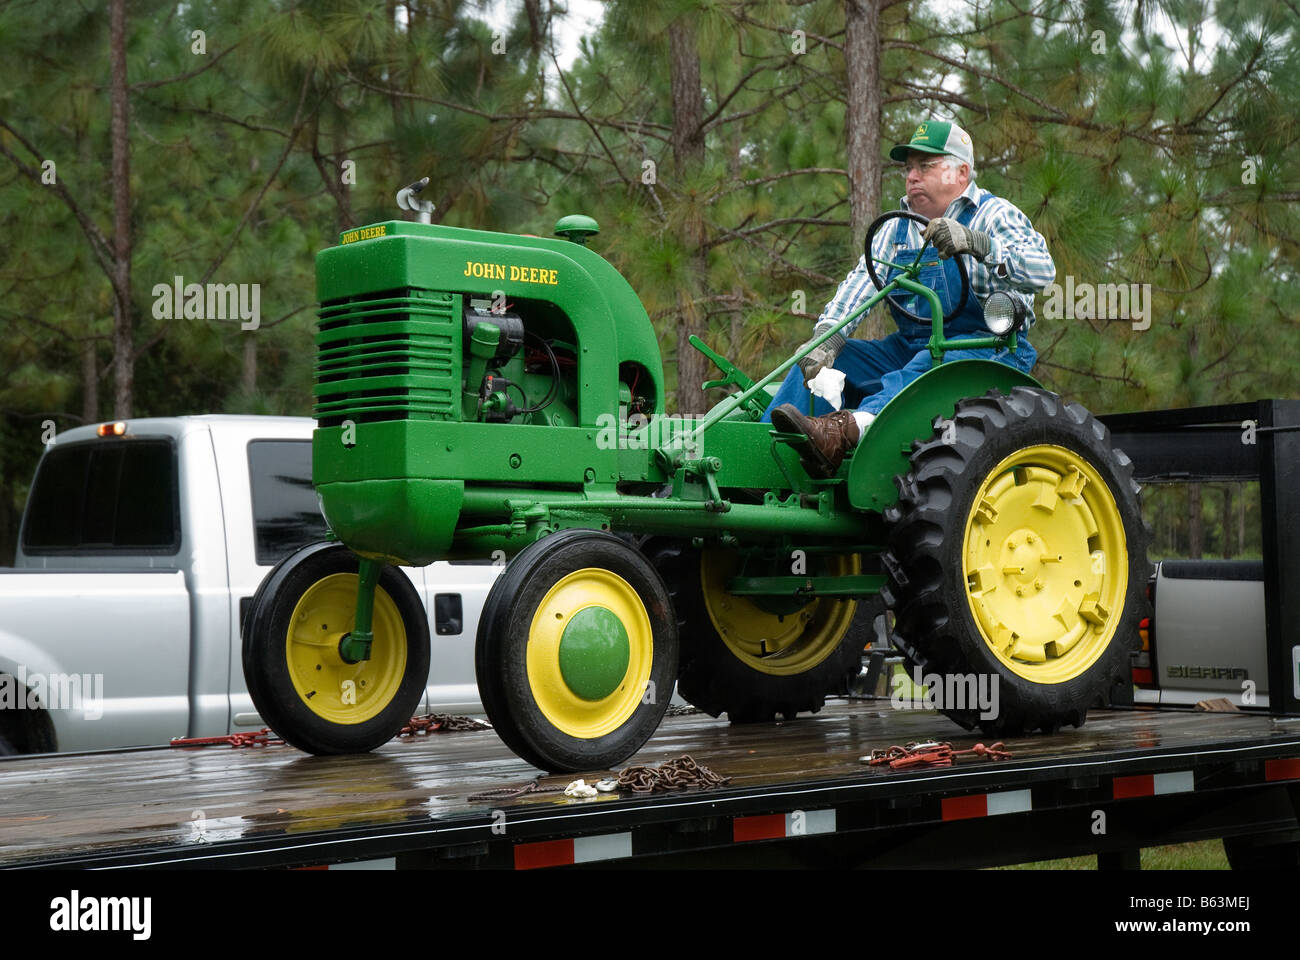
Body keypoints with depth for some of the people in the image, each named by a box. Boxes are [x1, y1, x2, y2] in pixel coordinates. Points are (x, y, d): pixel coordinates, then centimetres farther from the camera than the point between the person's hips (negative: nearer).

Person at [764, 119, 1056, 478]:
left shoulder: (995, 216, -3)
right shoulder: (898, 227, 15)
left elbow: (1042, 271, -21)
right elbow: (861, 282, 0)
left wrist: (976, 244, -38)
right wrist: (827, 335, -20)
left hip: (987, 347, -6)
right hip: (910, 347, 7)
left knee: (937, 364, -39)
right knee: (815, 361, -11)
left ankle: (844, 431, -62)